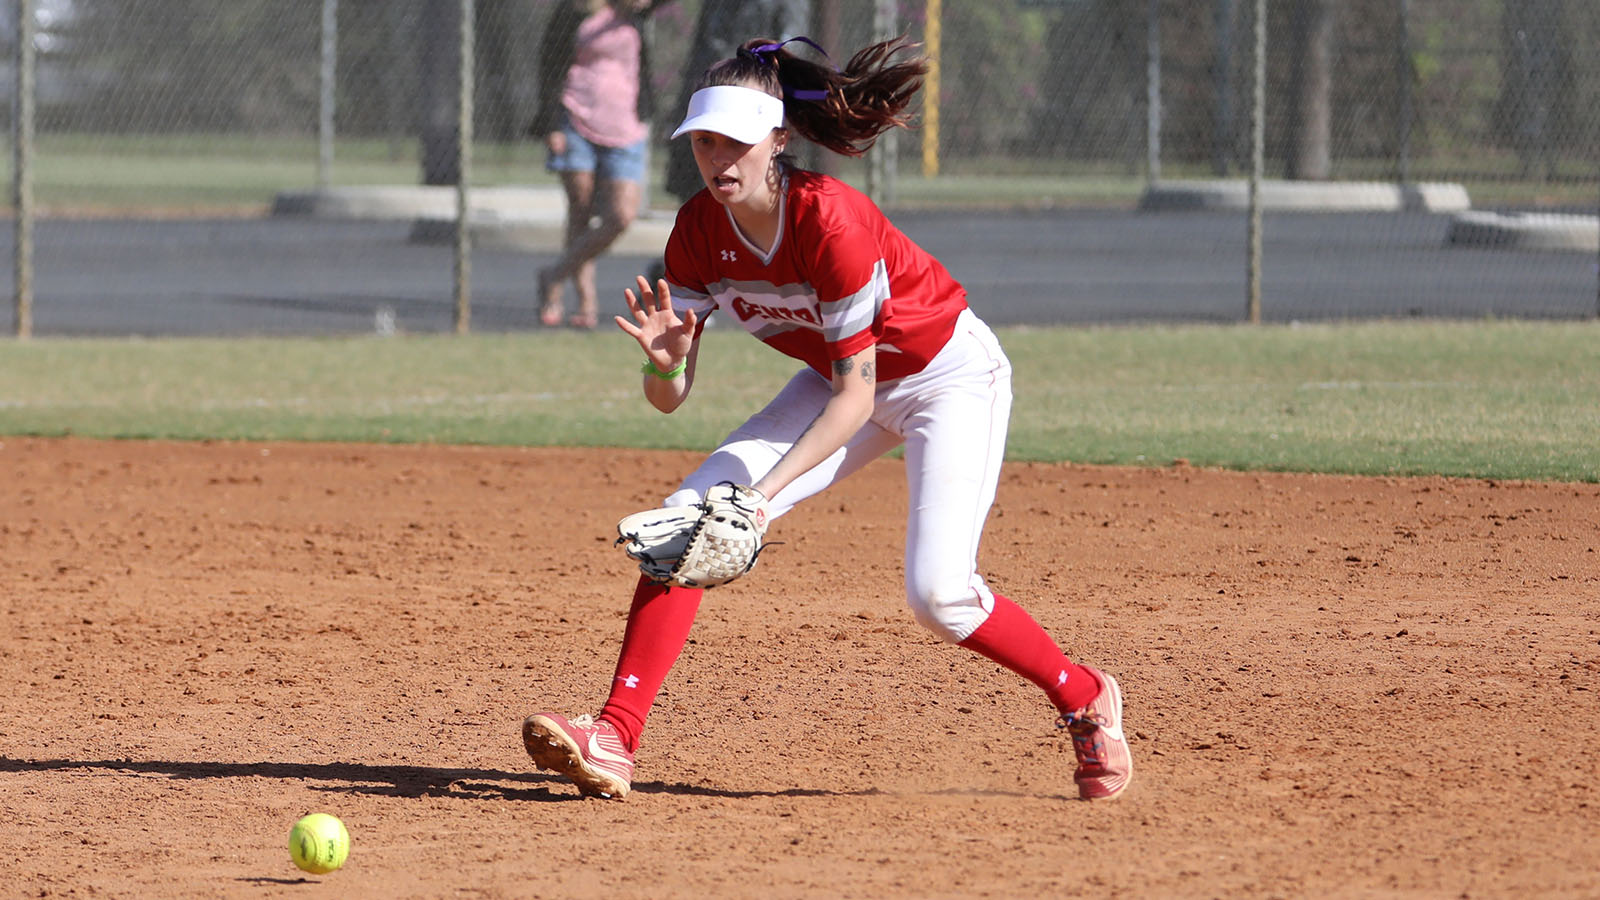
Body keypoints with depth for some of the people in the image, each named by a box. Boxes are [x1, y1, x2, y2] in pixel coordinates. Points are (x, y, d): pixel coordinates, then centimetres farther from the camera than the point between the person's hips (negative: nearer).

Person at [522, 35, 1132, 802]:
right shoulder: (701, 229, -14)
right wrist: (664, 359, -35)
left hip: (951, 376, -6)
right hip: (843, 380, 6)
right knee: (690, 516, -12)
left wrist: (766, 493, -39)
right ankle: (614, 741, -14)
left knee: (937, 592, -21)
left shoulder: (829, 220, -33)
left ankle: (1084, 699, 6)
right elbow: (669, 397, -11)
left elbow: (856, 397, -31)